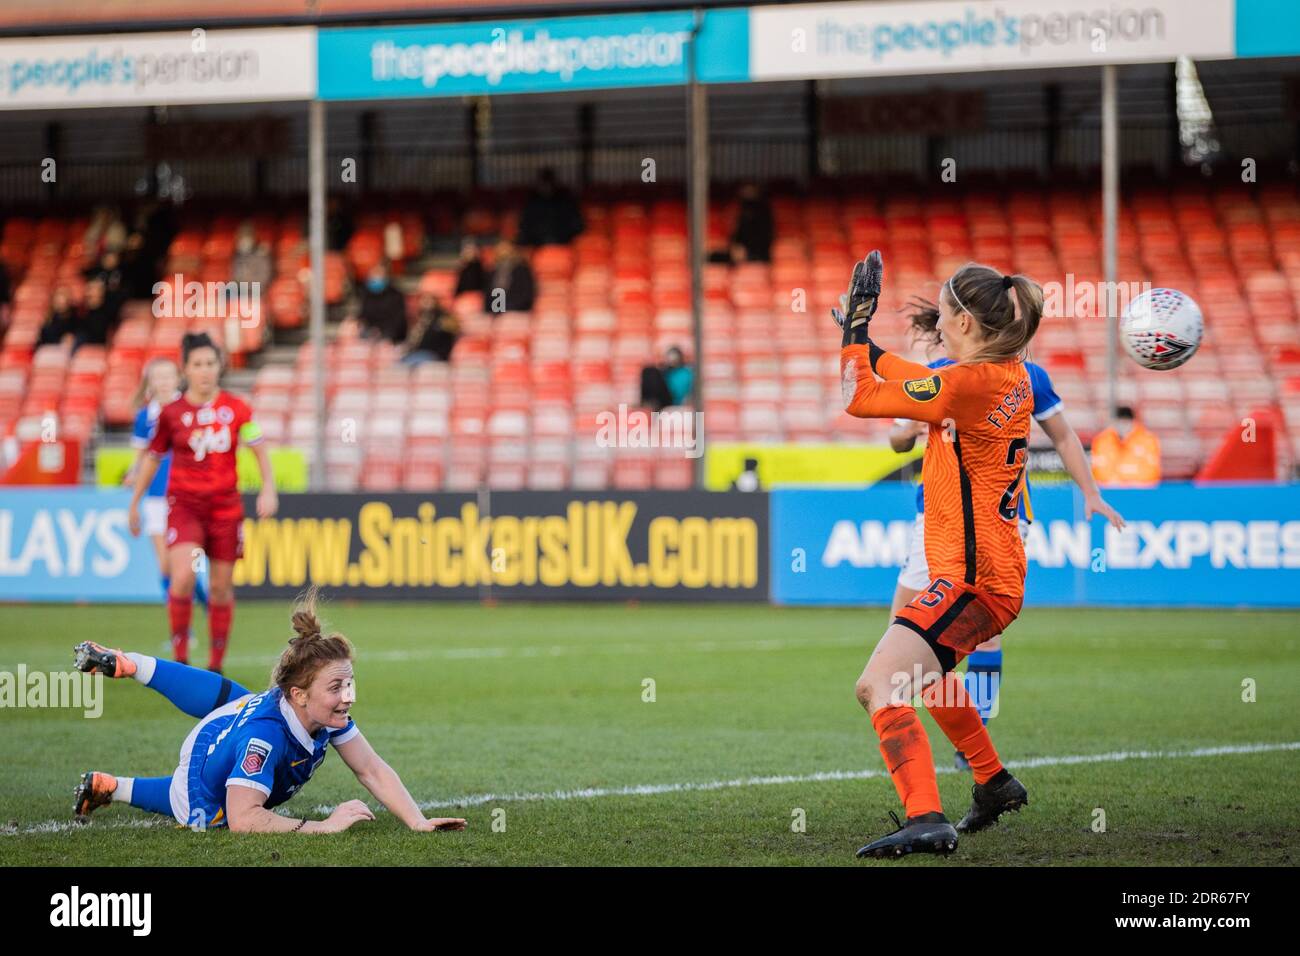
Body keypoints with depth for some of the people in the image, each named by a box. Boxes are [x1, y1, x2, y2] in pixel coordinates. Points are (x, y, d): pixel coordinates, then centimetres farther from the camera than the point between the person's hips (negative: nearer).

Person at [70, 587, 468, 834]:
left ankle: (121, 664, 49)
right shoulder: (265, 736, -49)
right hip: (206, 806, -7)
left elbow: (372, 771, -26)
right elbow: (242, 820, -52)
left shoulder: (327, 710, -31)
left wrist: (418, 821, -39)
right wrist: (325, 826, -51)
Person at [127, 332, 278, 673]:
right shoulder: (171, 413, -1)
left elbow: (260, 449, 5)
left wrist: (268, 490, -9)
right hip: (183, 504, -2)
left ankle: (216, 666, 19)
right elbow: (152, 457, 11)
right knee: (183, 577, -21)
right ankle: (180, 657, -9)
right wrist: (134, 503, 15)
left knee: (221, 587, 6)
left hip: (225, 505, 2)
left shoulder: (236, 408, 1)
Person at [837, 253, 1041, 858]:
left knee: (879, 685, -20)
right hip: (996, 573, 10)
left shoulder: (971, 383, -20)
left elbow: (860, 398, -13)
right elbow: (924, 382, 24)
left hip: (973, 579, -10)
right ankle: (994, 785, 44)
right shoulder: (1010, 374, 7)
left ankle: (925, 821, -33)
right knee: (922, 672, 34)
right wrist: (859, 339, 25)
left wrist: (855, 327, 2)